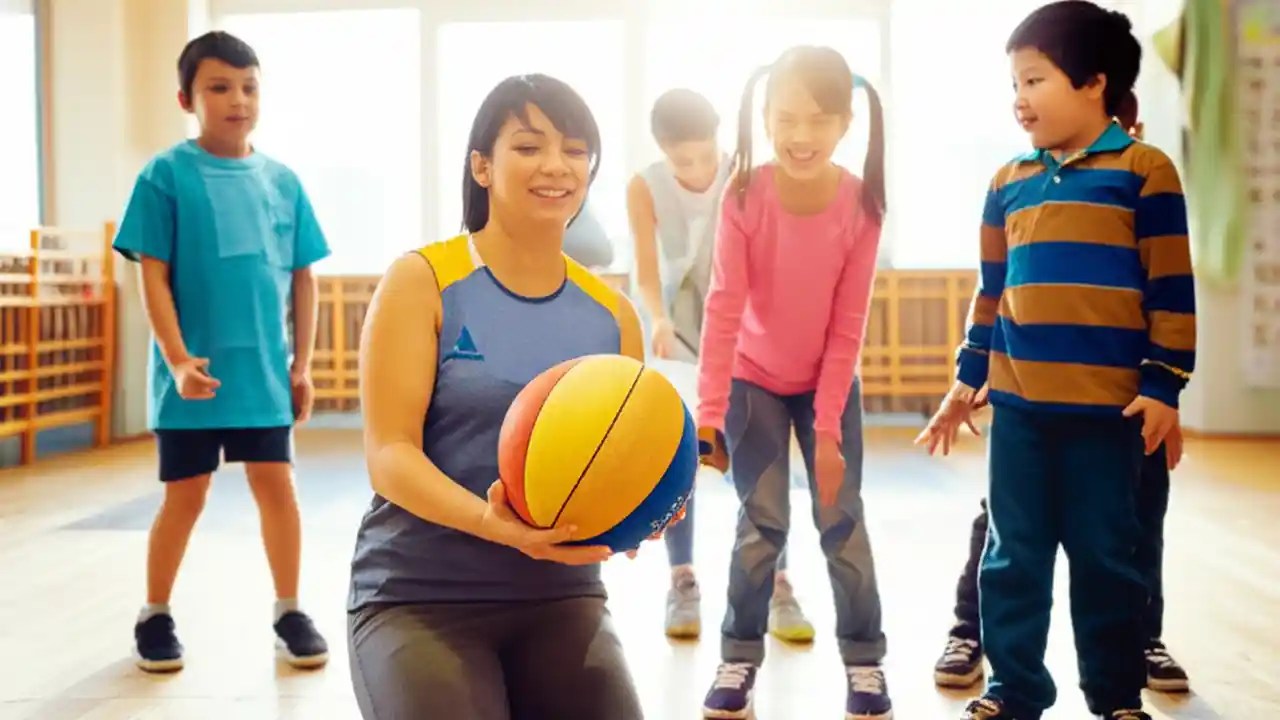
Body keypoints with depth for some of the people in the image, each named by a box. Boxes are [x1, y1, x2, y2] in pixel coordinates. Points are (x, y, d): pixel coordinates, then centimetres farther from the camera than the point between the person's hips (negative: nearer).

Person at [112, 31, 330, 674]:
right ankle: (155, 617, 26)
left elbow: (303, 278, 7)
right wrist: (178, 361, -17)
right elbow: (154, 276, -8)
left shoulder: (282, 180, 4)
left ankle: (290, 614, 19)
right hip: (193, 374, -3)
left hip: (265, 373, 3)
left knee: (277, 486, 5)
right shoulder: (166, 175, -7)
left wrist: (302, 366, 4)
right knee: (184, 496, 7)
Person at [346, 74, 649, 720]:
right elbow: (389, 455, -12)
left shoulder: (612, 315, 6)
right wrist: (491, 523, -29)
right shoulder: (421, 281, -5)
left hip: (561, 598, 4)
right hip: (418, 598, -3)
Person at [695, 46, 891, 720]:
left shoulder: (860, 204, -19)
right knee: (761, 524, -2)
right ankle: (739, 658, 13)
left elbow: (848, 327, -15)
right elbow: (724, 307, -24)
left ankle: (865, 662, 15)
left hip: (831, 383, 1)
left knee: (843, 521, 1)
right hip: (754, 381, -1)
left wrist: (827, 427, -15)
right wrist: (709, 411, -31)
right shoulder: (744, 197, -22)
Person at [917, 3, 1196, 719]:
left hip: (1108, 404, -4)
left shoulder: (1143, 170, -4)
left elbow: (1171, 290, -5)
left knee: (1107, 555, 7)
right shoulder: (1008, 183, 10)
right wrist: (967, 380, 15)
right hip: (1017, 403, 4)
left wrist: (1164, 385, -9)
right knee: (1013, 554, 9)